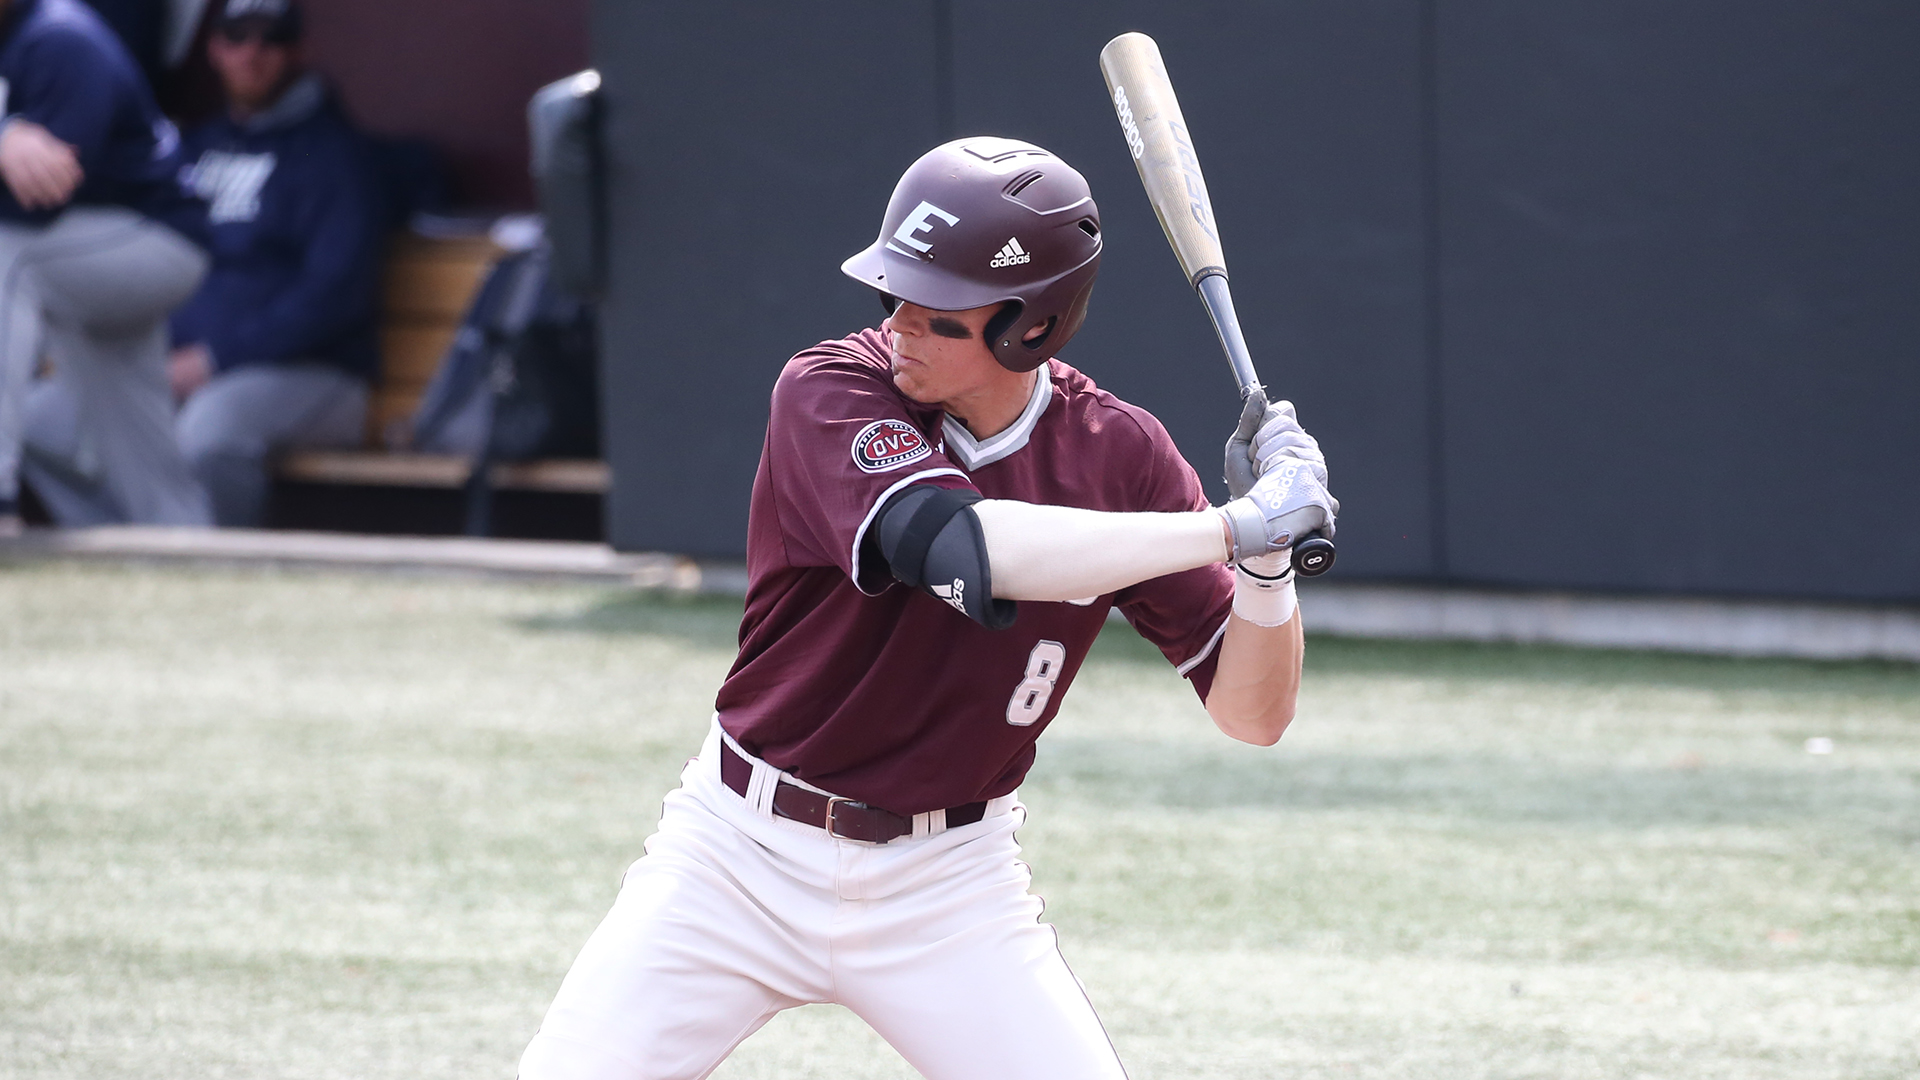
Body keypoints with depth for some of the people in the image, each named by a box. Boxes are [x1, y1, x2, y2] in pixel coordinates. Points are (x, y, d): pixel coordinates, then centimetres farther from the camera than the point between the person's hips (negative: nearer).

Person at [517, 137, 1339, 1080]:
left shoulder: (1117, 455, -6)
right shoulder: (829, 393, -16)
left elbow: (1252, 714, -5)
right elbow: (964, 548, -36)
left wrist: (1268, 567, -25)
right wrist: (1231, 528, -34)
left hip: (949, 892, 2)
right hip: (744, 859, -2)